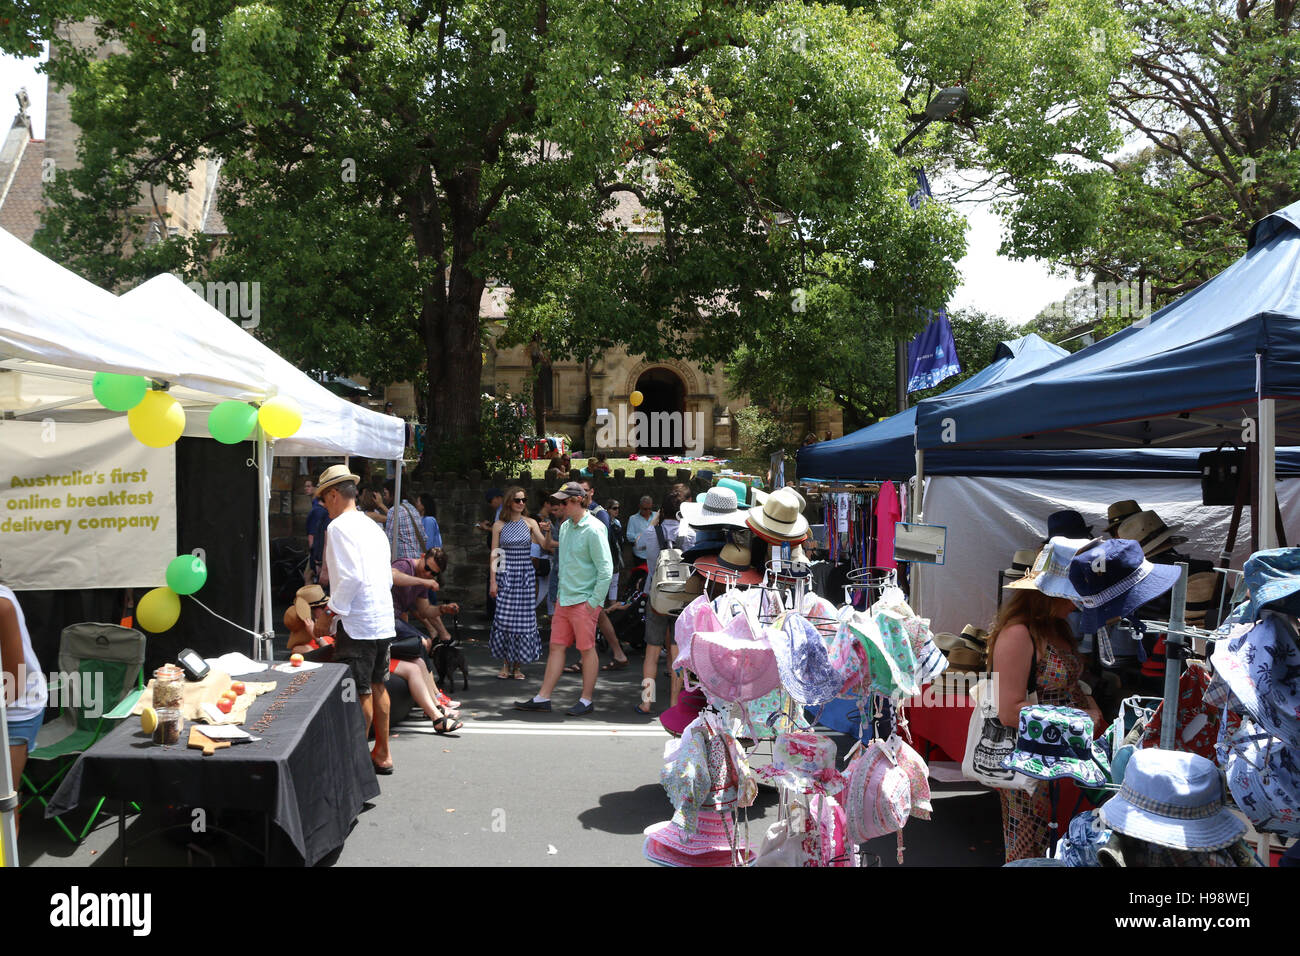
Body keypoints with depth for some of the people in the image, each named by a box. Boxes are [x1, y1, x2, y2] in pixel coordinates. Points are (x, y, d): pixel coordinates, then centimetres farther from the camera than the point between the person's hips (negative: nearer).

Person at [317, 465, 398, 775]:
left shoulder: (339, 526, -10)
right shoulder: (373, 526, 15)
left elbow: (350, 577, -21)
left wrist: (333, 609, -8)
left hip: (357, 623, -8)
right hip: (384, 619, 8)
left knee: (360, 692, -1)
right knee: (377, 686, 16)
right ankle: (382, 754, 24)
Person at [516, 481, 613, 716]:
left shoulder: (593, 530, -14)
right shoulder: (565, 527, 11)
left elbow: (606, 569, -15)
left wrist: (594, 602, -15)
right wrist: (561, 592, 18)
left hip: (584, 602, -8)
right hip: (564, 600, 8)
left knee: (587, 649, 2)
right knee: (556, 647, 9)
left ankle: (586, 700, 13)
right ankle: (543, 698, 14)